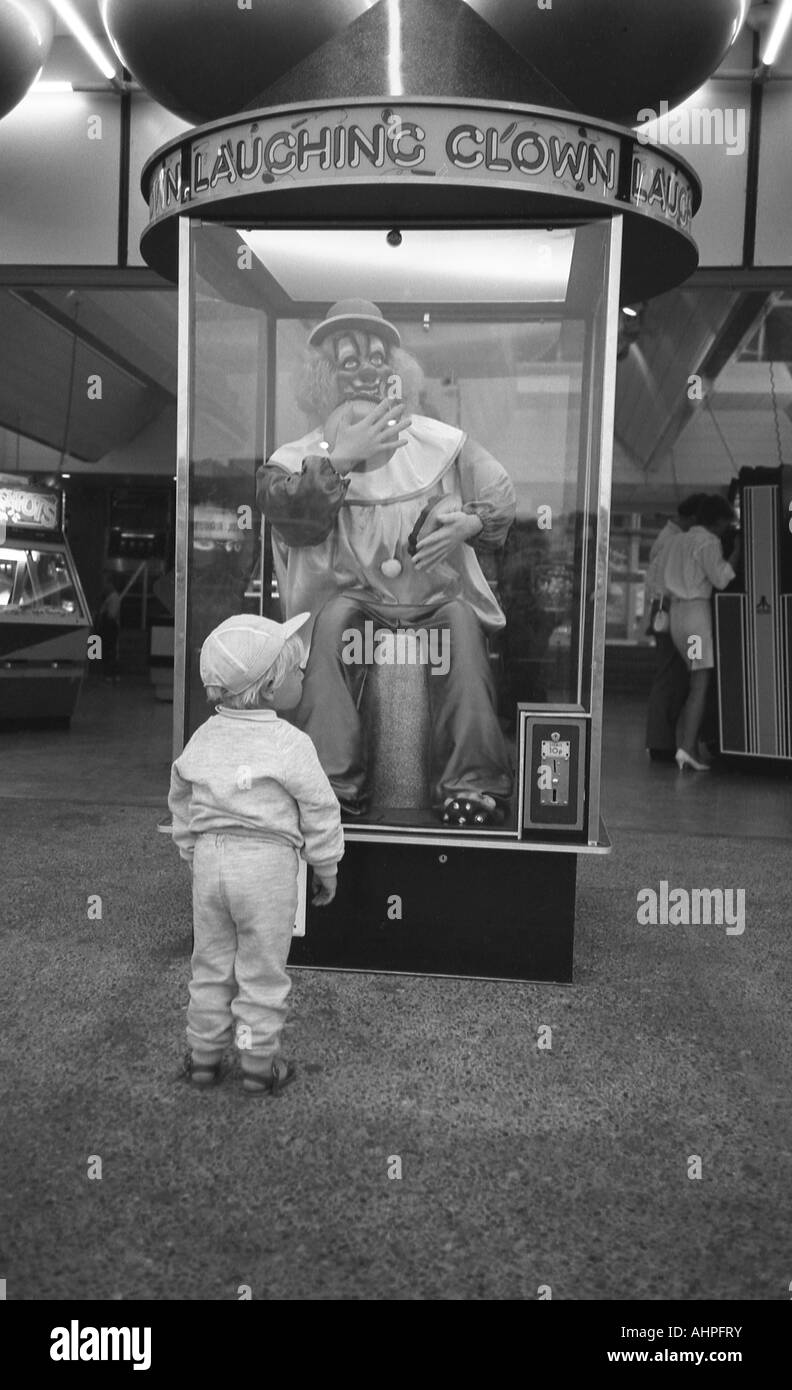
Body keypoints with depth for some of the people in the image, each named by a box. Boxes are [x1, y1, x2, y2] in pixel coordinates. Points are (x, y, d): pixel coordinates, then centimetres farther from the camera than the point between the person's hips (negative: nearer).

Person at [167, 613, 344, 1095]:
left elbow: (182, 802, 13)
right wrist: (326, 867, 6)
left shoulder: (202, 738, 4)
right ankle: (259, 1065, 18)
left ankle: (203, 1056, 27)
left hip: (210, 859, 5)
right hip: (267, 862, -5)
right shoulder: (290, 744, -13)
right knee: (262, 969, 8)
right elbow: (319, 810, -7)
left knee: (212, 962, 17)